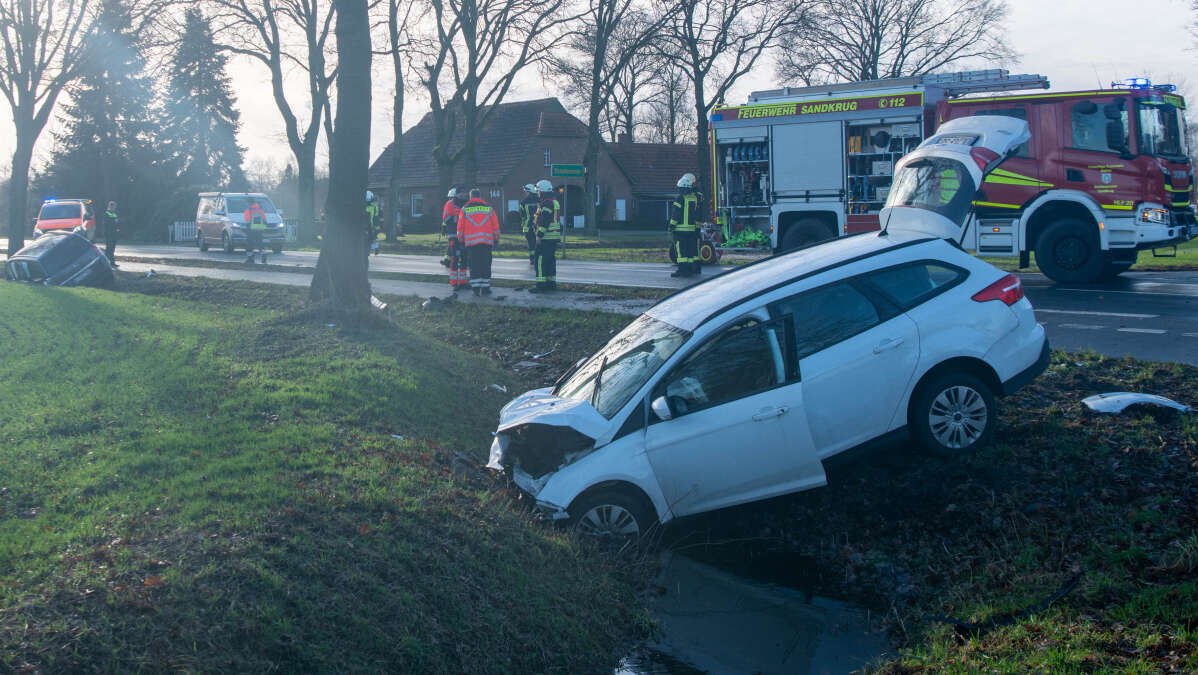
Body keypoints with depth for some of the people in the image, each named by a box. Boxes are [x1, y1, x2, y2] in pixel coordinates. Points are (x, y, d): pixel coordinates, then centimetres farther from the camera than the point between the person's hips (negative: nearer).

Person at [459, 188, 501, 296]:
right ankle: (485, 288, 4)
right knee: (486, 266, 5)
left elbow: (460, 227, 6)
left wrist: (461, 240, 15)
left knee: (474, 266, 5)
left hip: (471, 242, 0)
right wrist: (496, 240, 16)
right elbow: (495, 226, 8)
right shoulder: (488, 208, 7)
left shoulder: (465, 209, 6)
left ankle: (476, 288, 1)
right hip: (486, 242, 0)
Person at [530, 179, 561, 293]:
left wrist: (539, 234, -21)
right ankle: (551, 283, 19)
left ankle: (541, 285, -12)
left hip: (546, 237, -10)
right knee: (550, 260, 15)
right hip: (554, 237, 10)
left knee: (541, 261, -9)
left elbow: (544, 221, -22)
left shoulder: (546, 204, -15)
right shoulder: (555, 202, 18)